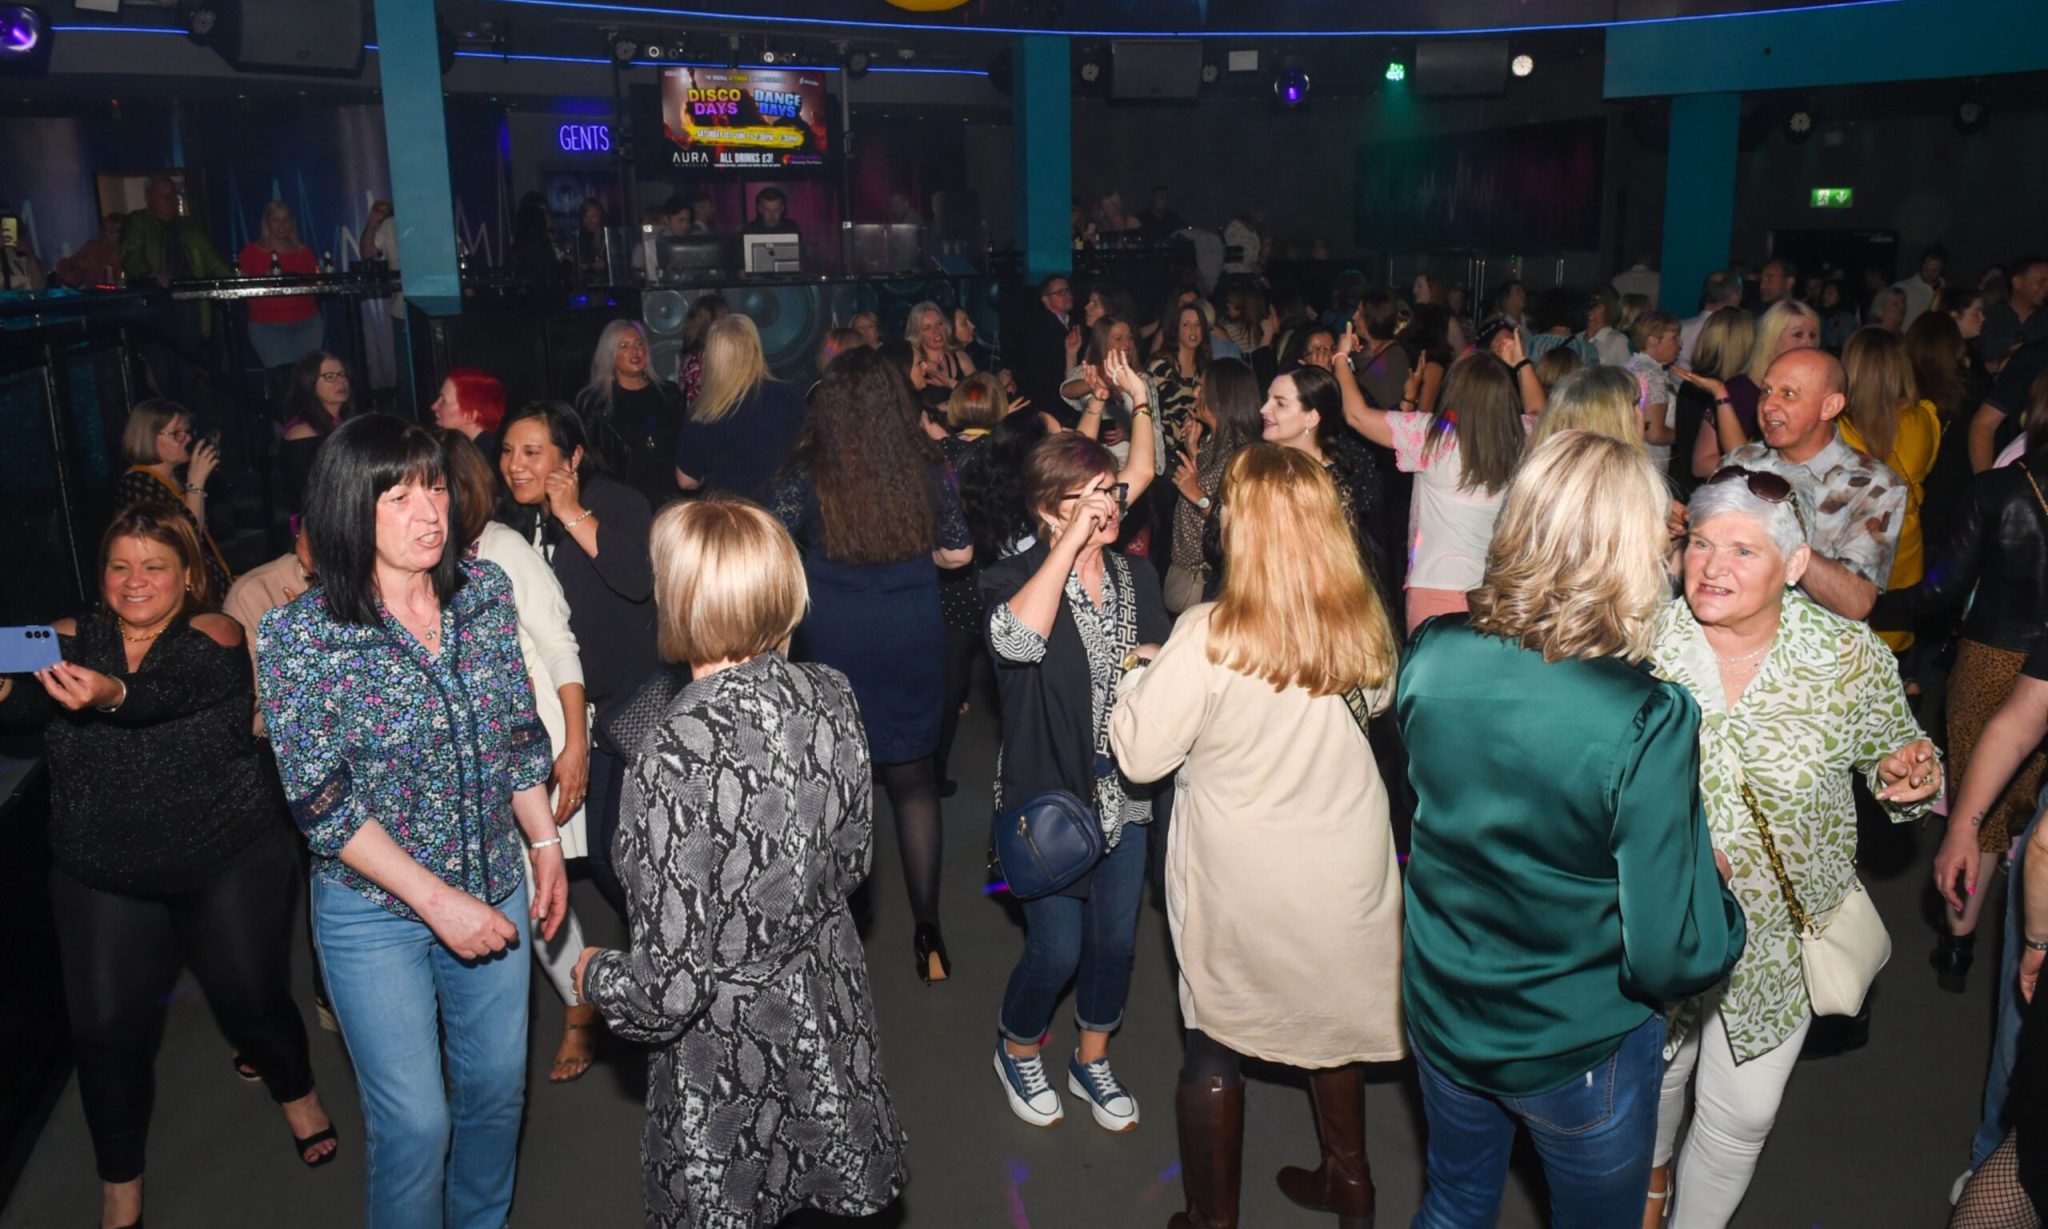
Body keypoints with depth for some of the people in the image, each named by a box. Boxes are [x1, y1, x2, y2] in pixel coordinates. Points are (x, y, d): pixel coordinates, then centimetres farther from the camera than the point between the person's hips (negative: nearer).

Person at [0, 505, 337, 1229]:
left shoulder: (214, 637, -6)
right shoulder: (70, 640, 3)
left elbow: (174, 689, -27)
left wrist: (113, 694, -48)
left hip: (228, 864, -2)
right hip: (100, 873, 2)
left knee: (251, 1000, 3)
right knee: (105, 1028, 2)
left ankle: (297, 1095, 37)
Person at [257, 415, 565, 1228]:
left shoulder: (484, 590, -5)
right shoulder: (300, 636, -17)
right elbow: (323, 804, -16)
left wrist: (545, 842, 3)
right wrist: (435, 899, -19)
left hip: (494, 883, 4)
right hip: (374, 909, -4)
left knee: (498, 1088, 18)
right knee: (415, 1122, 6)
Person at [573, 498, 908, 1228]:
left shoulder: (677, 754, -29)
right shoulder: (830, 695, -11)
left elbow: (669, 988, -23)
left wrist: (592, 976, -3)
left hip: (730, 1061, -5)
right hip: (832, 1024, 5)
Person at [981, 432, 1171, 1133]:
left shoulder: (1136, 579, 4)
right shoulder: (1017, 577, -12)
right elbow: (1015, 639, -37)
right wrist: (1072, 540, -33)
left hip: (1124, 792, 5)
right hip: (1050, 793, -5)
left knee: (1117, 938, 15)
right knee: (1058, 948, 2)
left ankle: (1092, 1061, 40)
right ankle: (1017, 1051, 34)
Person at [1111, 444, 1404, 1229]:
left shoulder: (1210, 637, -26)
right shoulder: (1364, 624, -10)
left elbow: (1140, 754, -17)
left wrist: (1139, 678, -1)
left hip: (1245, 883, -5)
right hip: (1348, 869, 5)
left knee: (1216, 1045, 15)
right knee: (1330, 1013, 27)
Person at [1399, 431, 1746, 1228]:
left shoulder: (1430, 658, -17)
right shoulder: (1646, 723, -30)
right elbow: (1671, 961, -24)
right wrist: (1723, 896, -5)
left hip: (1442, 1022, 4)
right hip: (1580, 1054, -3)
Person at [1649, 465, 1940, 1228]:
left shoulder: (1853, 657, -15)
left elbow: (1894, 751, 2)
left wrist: (1905, 779, -22)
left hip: (1780, 934, 0)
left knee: (1743, 1112, 15)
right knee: (1653, 1072, 24)